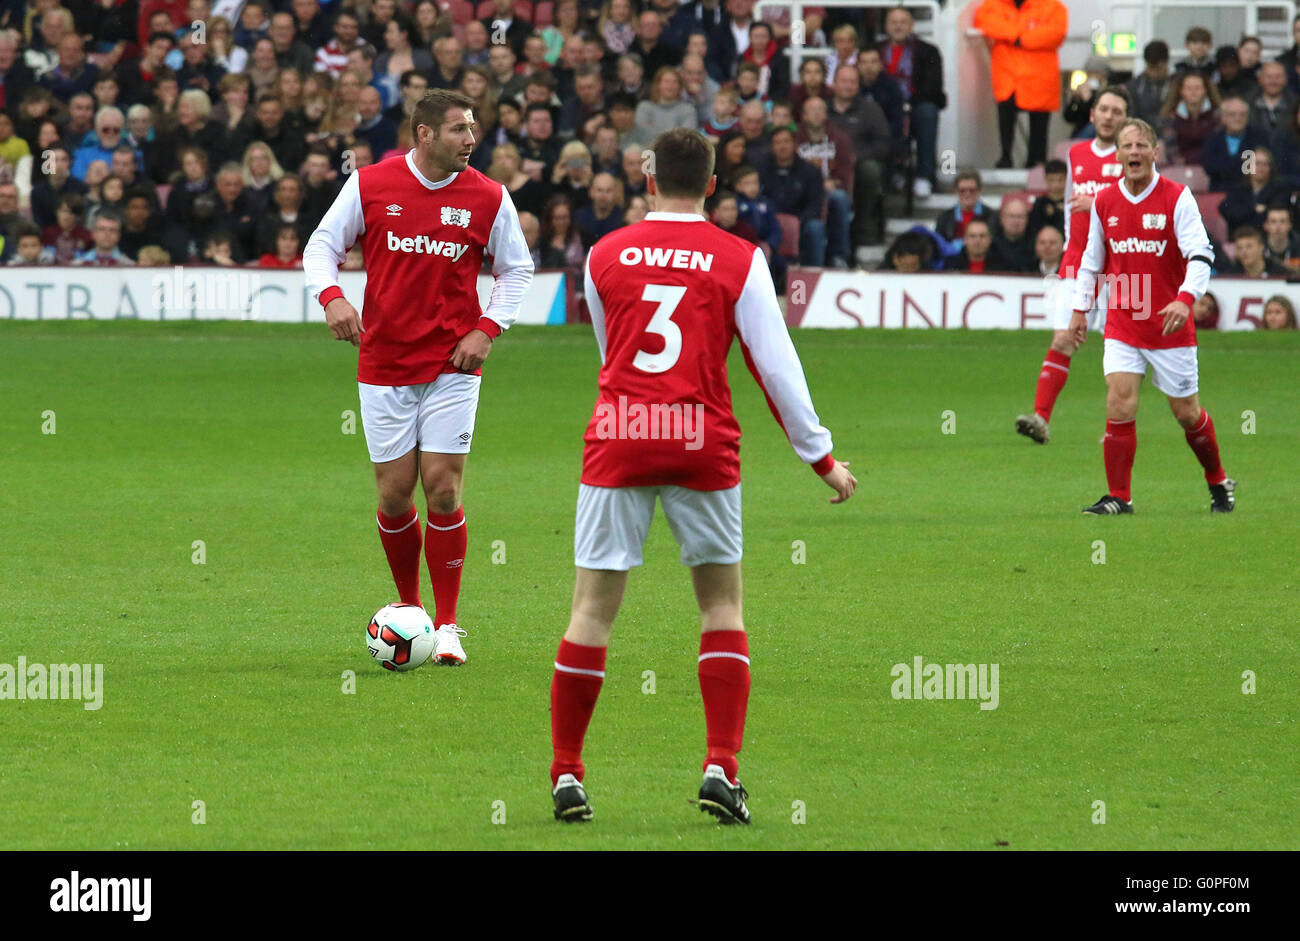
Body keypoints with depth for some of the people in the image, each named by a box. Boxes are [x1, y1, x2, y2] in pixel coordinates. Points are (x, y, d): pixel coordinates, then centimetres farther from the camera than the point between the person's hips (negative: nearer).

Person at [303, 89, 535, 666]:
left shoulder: (487, 198, 0)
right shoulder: (370, 185, -2)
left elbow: (516, 268, 11)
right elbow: (322, 246, 6)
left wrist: (488, 328, -3)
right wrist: (331, 296, -14)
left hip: (452, 364, 0)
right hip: (384, 363, 0)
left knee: (442, 487, -7)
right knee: (395, 493, 1)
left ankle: (446, 624, 3)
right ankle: (409, 609, 23)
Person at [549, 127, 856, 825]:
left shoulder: (604, 254, 7)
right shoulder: (739, 260, 1)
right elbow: (776, 365, 0)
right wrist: (821, 457, 8)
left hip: (616, 440, 1)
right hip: (703, 445, -1)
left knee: (593, 605, 4)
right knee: (722, 603, 11)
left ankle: (566, 775, 5)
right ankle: (721, 768, -1)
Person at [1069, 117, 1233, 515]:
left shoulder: (1177, 198, -9)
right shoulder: (1104, 202, 4)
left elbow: (1201, 255, -16)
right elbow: (1092, 259, 16)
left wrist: (1185, 298, -32)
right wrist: (1080, 308, 14)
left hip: (1170, 326, -3)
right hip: (1122, 325, 3)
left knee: (1187, 413, 5)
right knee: (1119, 403, -13)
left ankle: (1218, 483, 28)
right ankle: (1118, 497, -7)